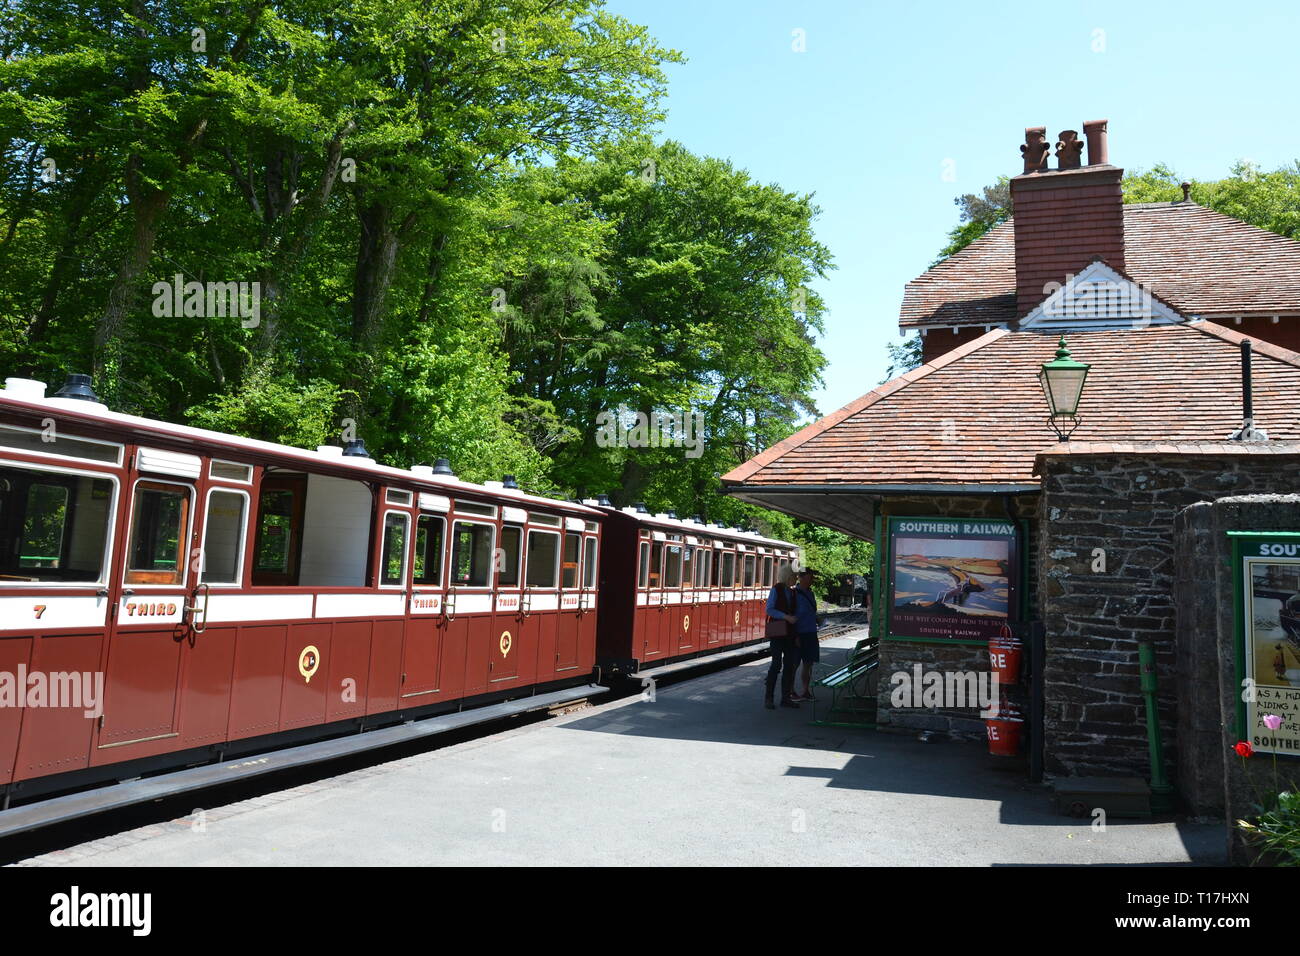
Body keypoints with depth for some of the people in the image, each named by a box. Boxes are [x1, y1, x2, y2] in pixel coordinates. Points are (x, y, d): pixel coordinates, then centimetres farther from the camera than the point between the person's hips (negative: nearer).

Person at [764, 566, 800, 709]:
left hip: (789, 632, 7)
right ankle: (769, 698, -4)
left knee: (790, 664, 6)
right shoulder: (776, 589, -6)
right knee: (776, 663, -9)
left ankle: (786, 697, 13)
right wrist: (786, 617, -19)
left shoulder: (792, 592, 12)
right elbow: (769, 610, -11)